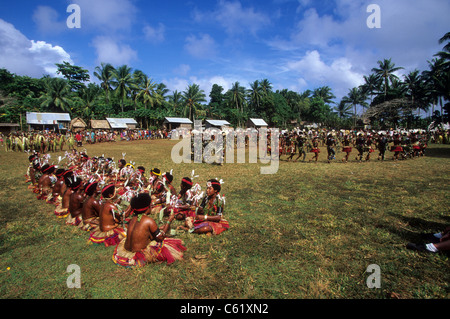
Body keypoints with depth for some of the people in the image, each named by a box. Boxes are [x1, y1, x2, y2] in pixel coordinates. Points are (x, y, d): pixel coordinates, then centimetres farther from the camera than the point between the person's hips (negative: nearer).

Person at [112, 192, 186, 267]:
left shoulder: (133, 219, 2)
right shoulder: (149, 221, -19)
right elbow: (160, 238, -9)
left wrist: (160, 228, 25)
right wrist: (169, 221, -2)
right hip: (138, 254, -6)